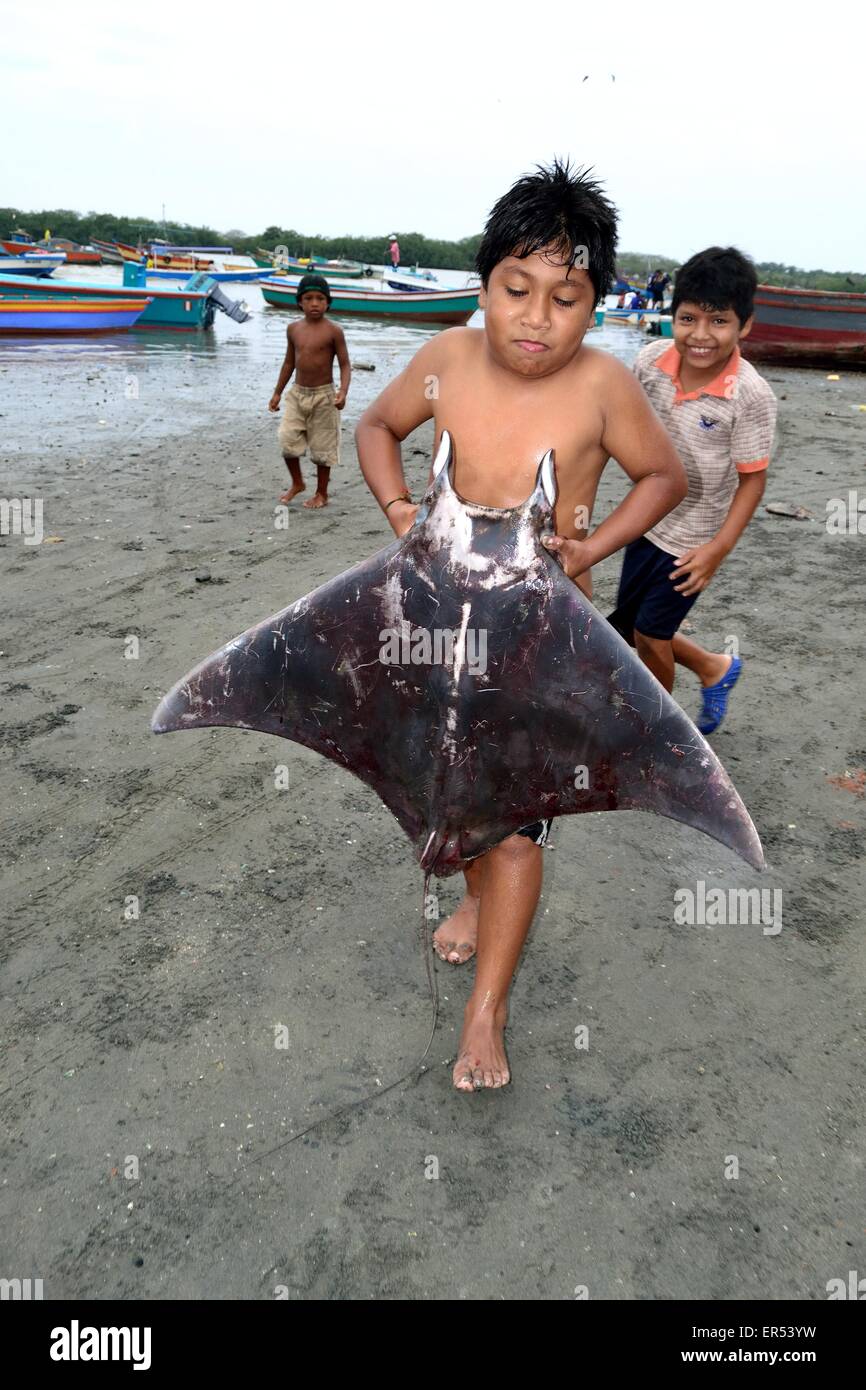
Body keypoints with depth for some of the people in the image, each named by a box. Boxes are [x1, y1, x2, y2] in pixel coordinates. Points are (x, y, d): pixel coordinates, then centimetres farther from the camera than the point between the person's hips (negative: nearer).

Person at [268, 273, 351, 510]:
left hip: (323, 396, -4)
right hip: (297, 393, 4)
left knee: (322, 446, 5)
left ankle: (321, 493, 21)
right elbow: (289, 362, 15)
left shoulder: (333, 331, -10)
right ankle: (297, 483, 23)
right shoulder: (293, 329, 4)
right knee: (287, 440, -2)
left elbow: (345, 365, -9)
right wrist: (277, 392, 17)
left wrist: (343, 392, -26)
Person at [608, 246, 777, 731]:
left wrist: (718, 549, -20)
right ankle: (715, 667, 40)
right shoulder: (653, 359, -12)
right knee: (626, 626, 15)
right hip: (648, 521, 6)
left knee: (649, 631, 4)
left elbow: (753, 478, -17)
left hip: (694, 537, -5)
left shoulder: (751, 395, -24)